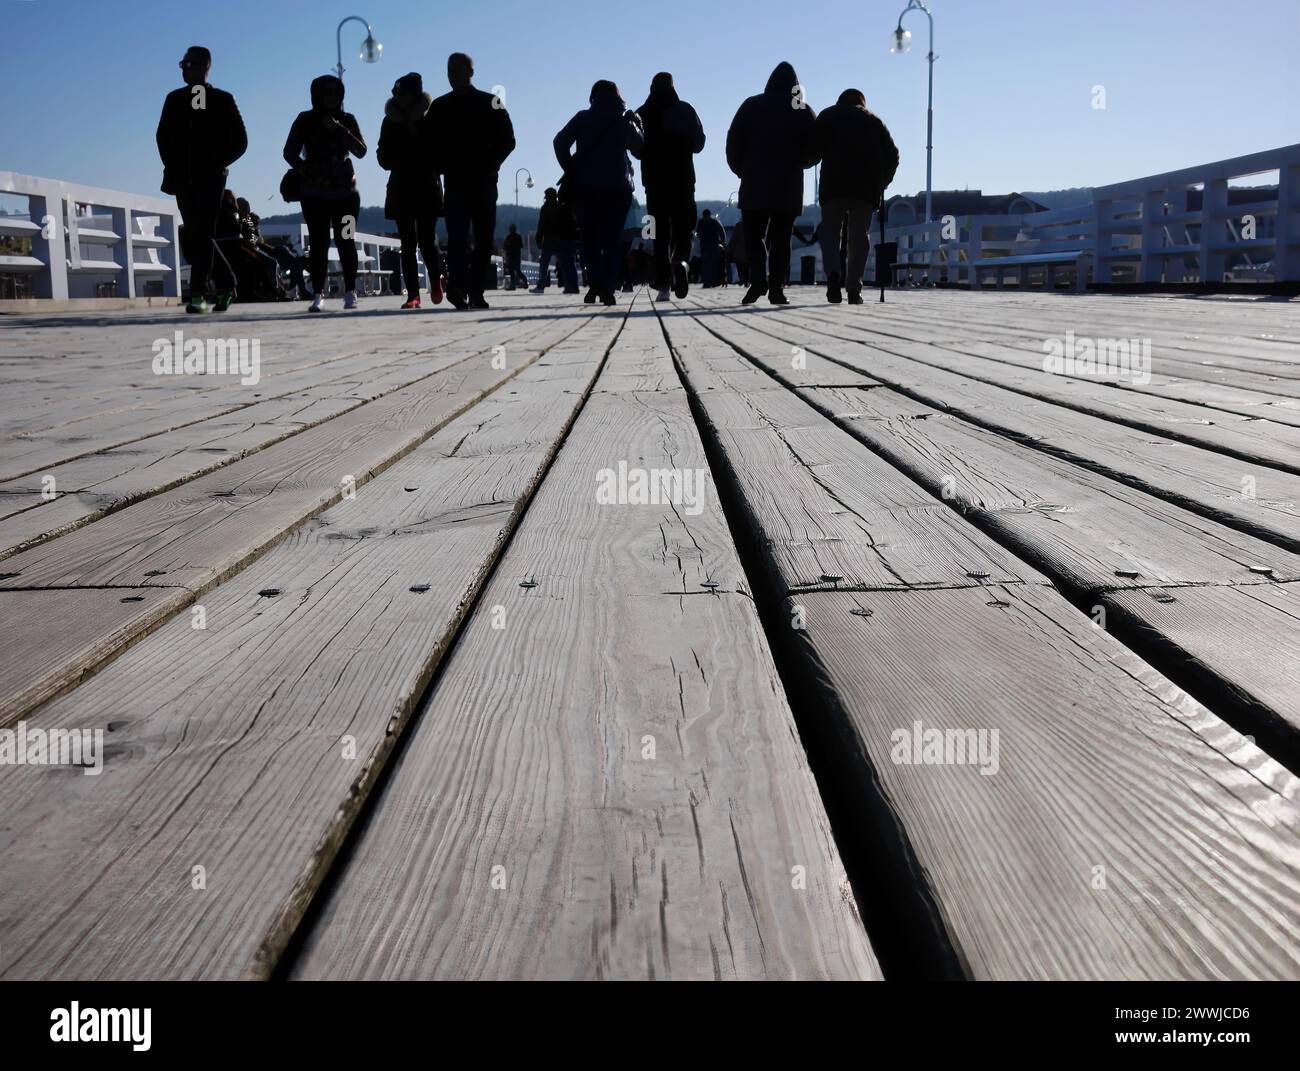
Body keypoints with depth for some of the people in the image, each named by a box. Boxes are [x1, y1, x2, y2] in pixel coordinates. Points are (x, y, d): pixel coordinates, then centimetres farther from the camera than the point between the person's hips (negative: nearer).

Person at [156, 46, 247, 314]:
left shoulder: (222, 100, 5)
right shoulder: (174, 99, 14)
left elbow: (239, 141, 3)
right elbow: (163, 136, 14)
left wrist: (218, 164, -8)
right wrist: (172, 167, 1)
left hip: (210, 177, -4)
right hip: (183, 178, 4)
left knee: (203, 233, -12)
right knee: (196, 235, 5)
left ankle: (198, 294, -15)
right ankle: (226, 282, 18)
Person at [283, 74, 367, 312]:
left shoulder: (347, 120, 7)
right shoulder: (306, 120, 5)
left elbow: (360, 151, -5)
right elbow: (290, 153, 6)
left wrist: (337, 129, -14)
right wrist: (306, 172, -7)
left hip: (345, 191, 1)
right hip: (315, 194, -1)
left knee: (345, 241, -1)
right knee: (318, 242, -5)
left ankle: (350, 292, 4)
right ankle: (318, 294, -4)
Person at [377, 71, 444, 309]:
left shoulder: (430, 120, 0)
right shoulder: (391, 122, 7)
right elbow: (384, 157, 5)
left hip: (427, 187, -2)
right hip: (400, 189, 2)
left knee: (427, 240, -7)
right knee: (408, 244, 0)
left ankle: (436, 281, 20)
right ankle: (412, 294, 2)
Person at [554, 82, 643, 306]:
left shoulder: (583, 118, 7)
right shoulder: (625, 119, 7)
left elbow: (560, 142, -4)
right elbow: (640, 150, 11)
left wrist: (571, 170, 1)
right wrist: (637, 127, 22)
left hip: (586, 186, 0)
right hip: (618, 186, 0)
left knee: (590, 237, 7)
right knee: (612, 238, 3)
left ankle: (594, 283, -12)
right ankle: (608, 288, -8)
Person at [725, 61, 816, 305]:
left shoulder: (752, 106, 3)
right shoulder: (805, 112, 5)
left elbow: (733, 143, 0)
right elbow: (814, 152, 5)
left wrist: (742, 171, 13)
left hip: (754, 184, -1)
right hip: (790, 186, 1)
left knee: (753, 234, 4)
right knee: (781, 237, 5)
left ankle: (758, 279, -16)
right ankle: (777, 287, -2)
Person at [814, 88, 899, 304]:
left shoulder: (827, 116, 16)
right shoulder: (873, 121, 20)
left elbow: (815, 146, 1)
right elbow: (892, 154, 14)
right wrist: (882, 183, 22)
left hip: (834, 183, -1)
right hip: (867, 186, 1)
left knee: (830, 230, 3)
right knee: (860, 235, 5)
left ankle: (833, 272, -24)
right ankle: (854, 288, -1)